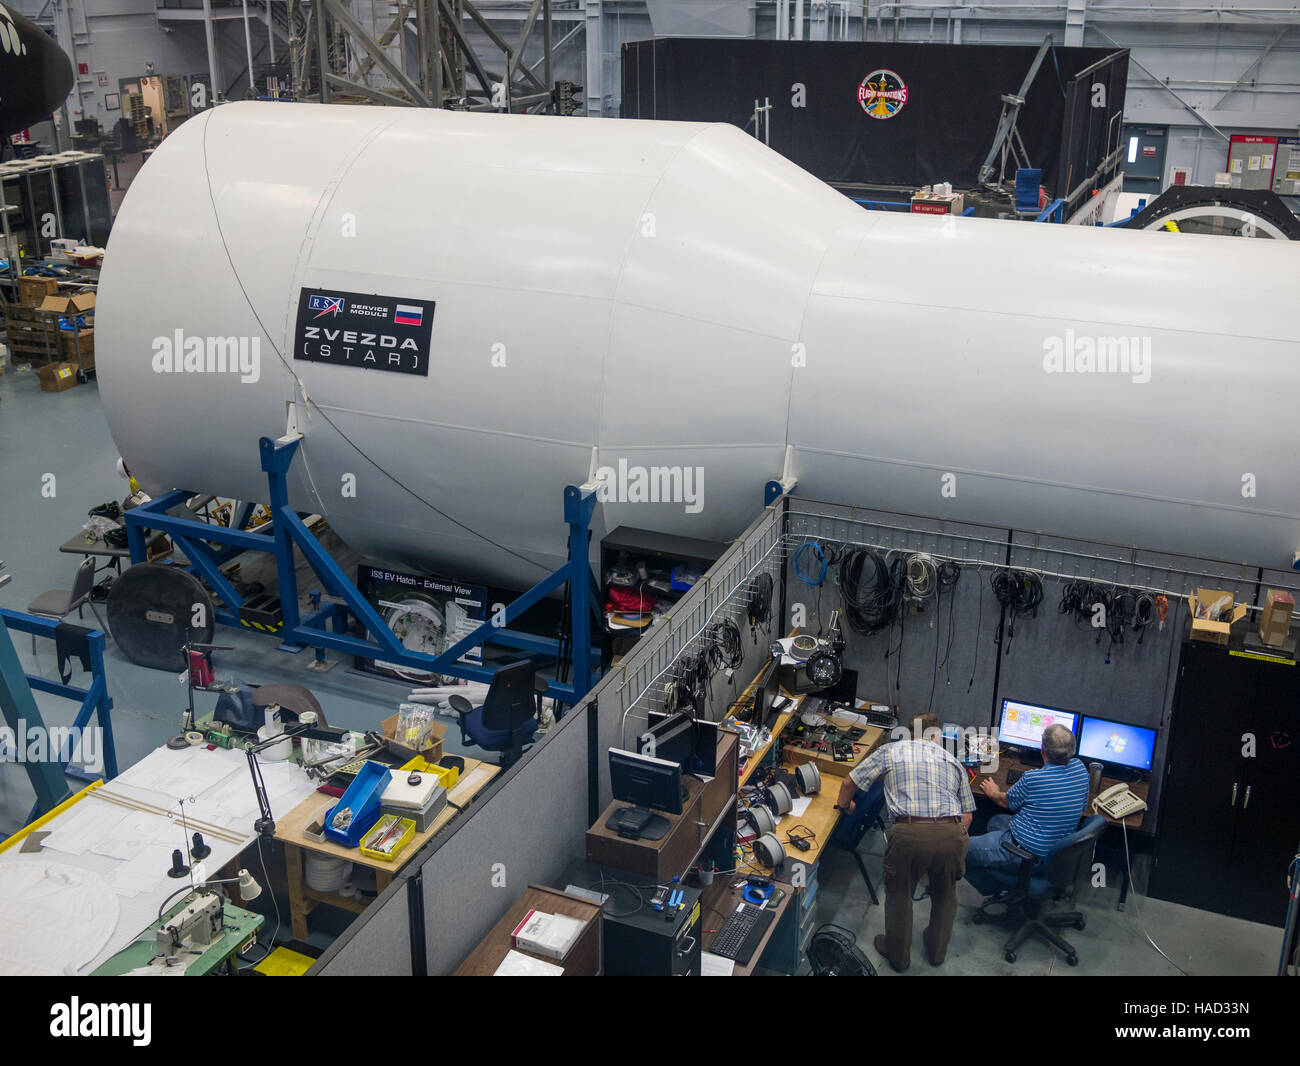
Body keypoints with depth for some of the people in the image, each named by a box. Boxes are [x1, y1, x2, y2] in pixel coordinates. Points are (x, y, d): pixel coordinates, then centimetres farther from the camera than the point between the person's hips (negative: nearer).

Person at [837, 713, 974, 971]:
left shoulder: (891, 751, 16)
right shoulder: (952, 761, 22)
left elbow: (850, 782, 18)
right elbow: (966, 815, 20)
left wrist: (844, 804, 38)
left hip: (908, 833, -2)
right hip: (950, 834, 2)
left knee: (899, 894, 23)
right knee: (945, 893, 30)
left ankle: (898, 956, 40)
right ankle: (937, 951, 47)